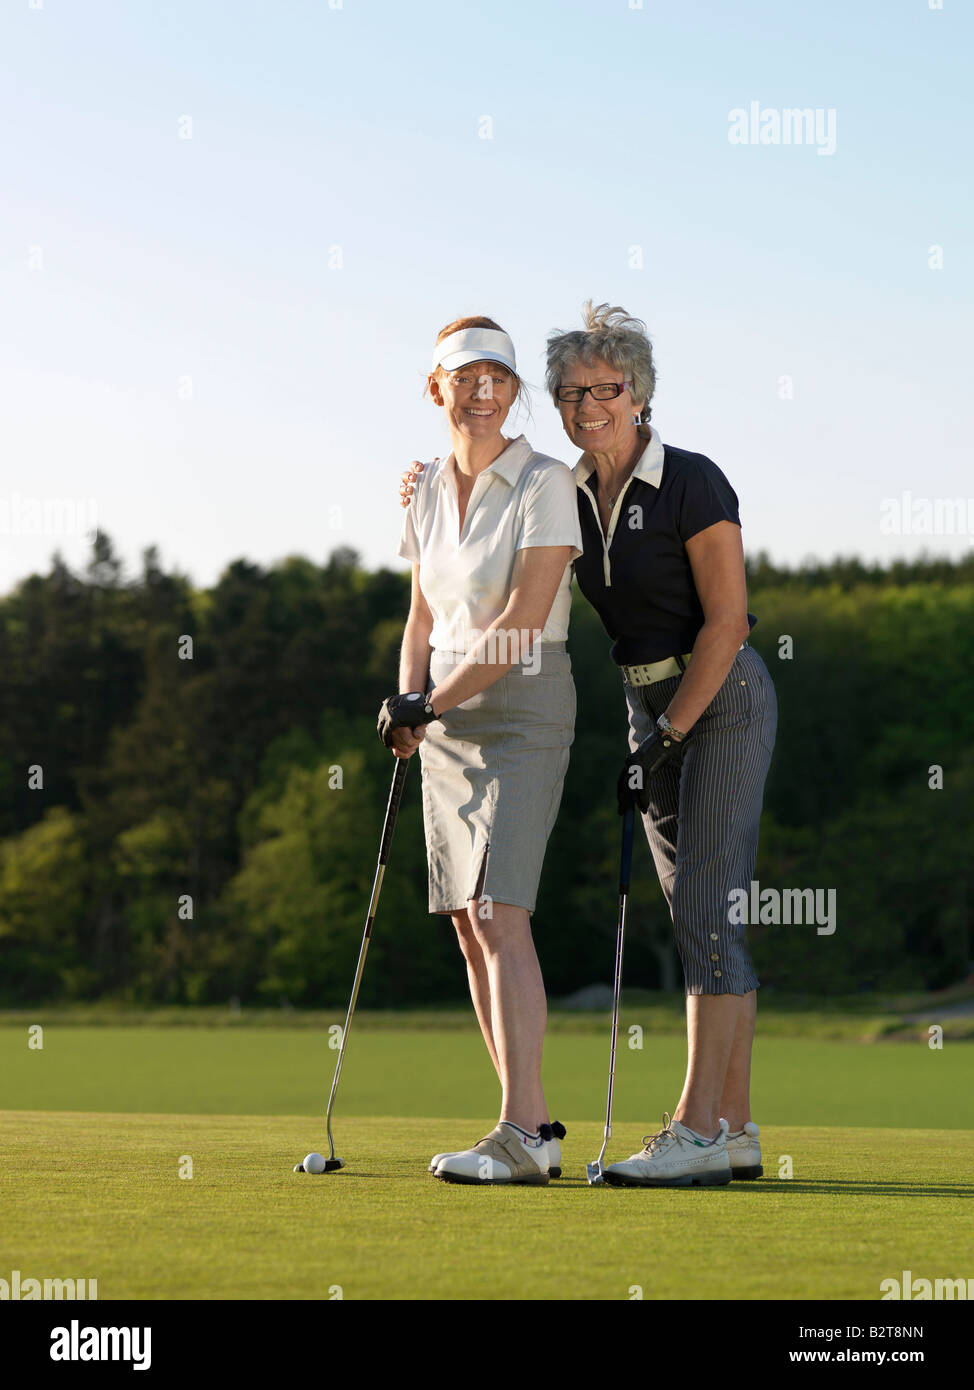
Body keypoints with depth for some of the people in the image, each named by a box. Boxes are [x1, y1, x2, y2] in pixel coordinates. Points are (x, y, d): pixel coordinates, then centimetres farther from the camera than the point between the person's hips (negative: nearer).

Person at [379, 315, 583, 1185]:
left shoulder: (544, 484, -9)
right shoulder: (432, 490, 12)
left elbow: (523, 621, -15)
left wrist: (433, 702, -14)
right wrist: (408, 700, 0)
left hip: (521, 711, -7)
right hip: (446, 718, 7)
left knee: (499, 913, -17)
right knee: (468, 922, 5)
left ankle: (519, 1136, -20)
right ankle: (535, 1123, 11)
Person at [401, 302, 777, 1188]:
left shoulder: (691, 483, -14)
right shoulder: (575, 495, 7)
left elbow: (726, 621, -17)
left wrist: (669, 733, -18)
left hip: (722, 702, -8)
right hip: (650, 706, 8)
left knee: (706, 909, -13)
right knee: (702, 917, 7)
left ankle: (698, 1129, -17)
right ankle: (736, 1129, 10)